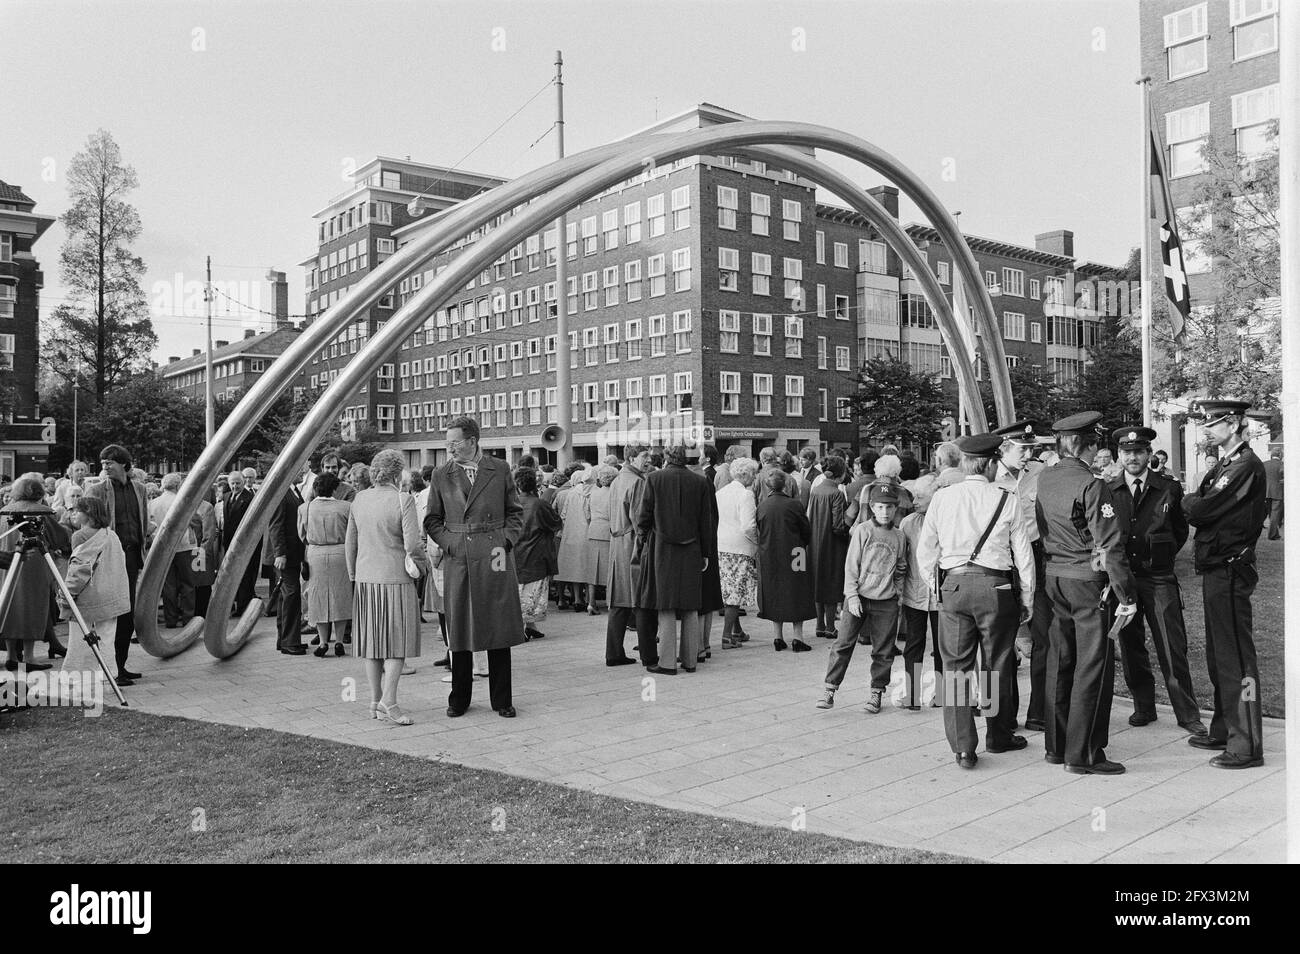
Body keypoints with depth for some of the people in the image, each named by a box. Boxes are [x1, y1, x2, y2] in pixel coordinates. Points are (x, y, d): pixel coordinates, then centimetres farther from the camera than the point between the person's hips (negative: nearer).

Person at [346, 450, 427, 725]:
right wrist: (419, 565, 3)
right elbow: (412, 544, -17)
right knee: (398, 639, 2)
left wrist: (353, 575, 21)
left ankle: (375, 701, 18)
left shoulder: (359, 499, 4)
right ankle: (388, 700, -6)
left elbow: (350, 543, 10)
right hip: (395, 578, -5)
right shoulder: (403, 500, -12)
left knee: (372, 640, 12)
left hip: (365, 578, 5)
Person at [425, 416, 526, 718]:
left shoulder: (500, 470, 5)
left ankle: (501, 700, 13)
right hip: (457, 560, 1)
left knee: (499, 628, 3)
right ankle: (459, 699, 18)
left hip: (494, 557, -1)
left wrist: (505, 543, -5)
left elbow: (515, 512, 9)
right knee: (459, 630, 5)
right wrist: (448, 543, -4)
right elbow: (432, 520, 12)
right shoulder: (441, 476, 7)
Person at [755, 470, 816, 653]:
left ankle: (777, 637, 13)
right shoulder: (792, 504, -13)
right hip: (792, 556, -3)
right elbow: (807, 531, -4)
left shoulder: (761, 506, -3)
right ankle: (798, 637, 4)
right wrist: (802, 544, 14)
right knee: (796, 595, 5)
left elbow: (758, 531, 7)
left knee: (773, 594, 12)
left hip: (768, 558, 3)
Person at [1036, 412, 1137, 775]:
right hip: (1088, 581, -7)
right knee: (1093, 666, 1)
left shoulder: (1045, 479, 4)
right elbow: (1110, 544, -17)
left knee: (1059, 661, 14)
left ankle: (1056, 746, 23)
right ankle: (1082, 755, 5)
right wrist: (1127, 596, -13)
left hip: (1054, 578, 7)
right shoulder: (1092, 485, -16)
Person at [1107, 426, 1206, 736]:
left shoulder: (1169, 488, 1)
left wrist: (1161, 556, 6)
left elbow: (1181, 530, 13)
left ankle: (1188, 714, 8)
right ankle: (1143, 707, 24)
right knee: (1130, 647, 9)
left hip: (1158, 579, -2)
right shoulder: (1107, 492, 3)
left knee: (1172, 649, -3)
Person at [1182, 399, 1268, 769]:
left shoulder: (1247, 466, -17)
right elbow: (1195, 514, 13)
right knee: (1218, 655, 18)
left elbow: (1201, 511, -20)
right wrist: (1196, 503, -5)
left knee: (1236, 657, -5)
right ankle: (1223, 730, 30)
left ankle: (1247, 746, 2)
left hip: (1230, 571, -10)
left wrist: (1190, 501, -2)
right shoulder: (1223, 464, 14)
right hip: (1215, 571, 10)